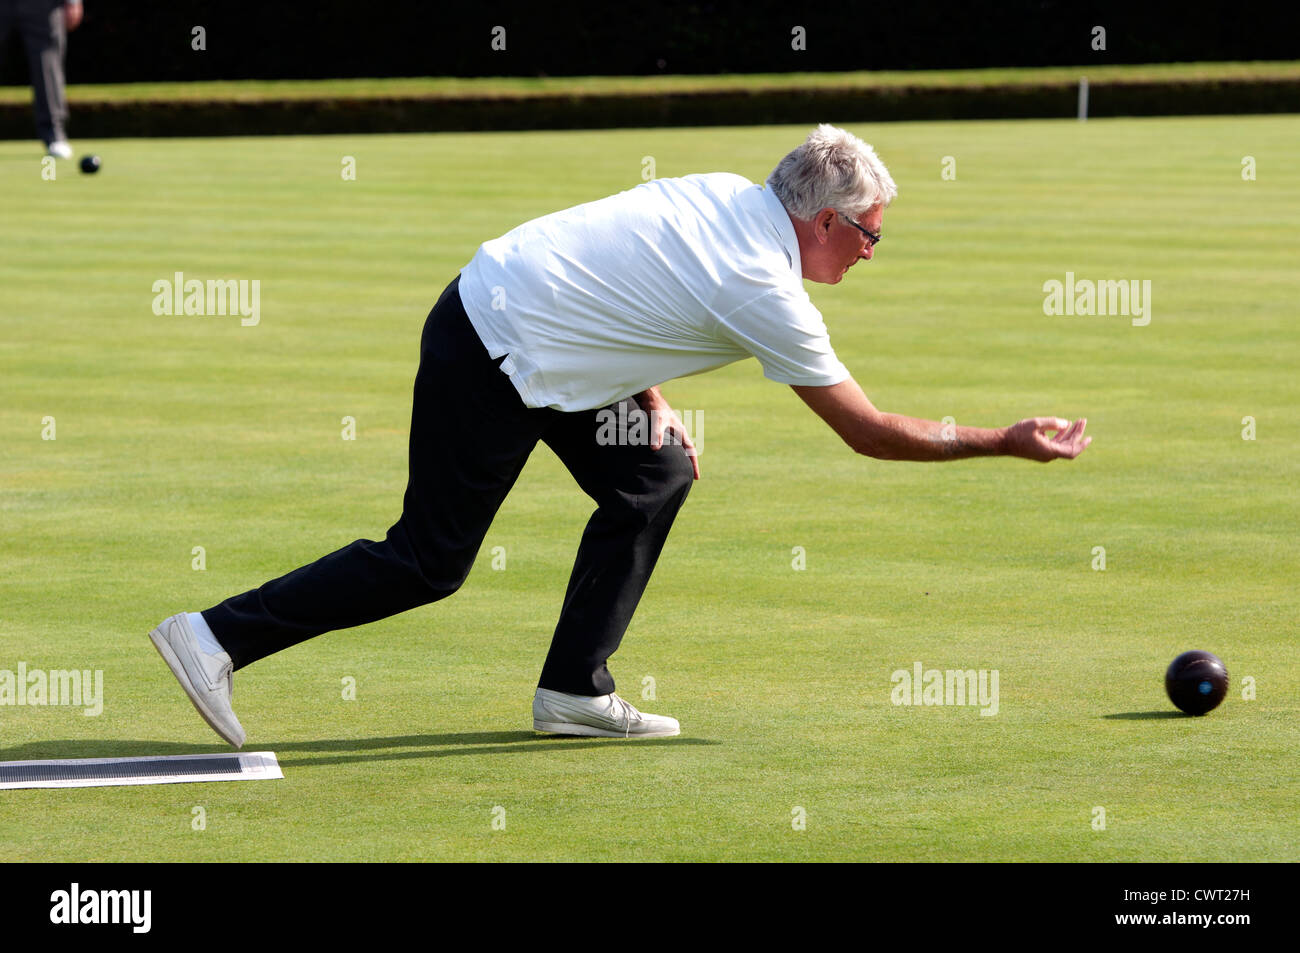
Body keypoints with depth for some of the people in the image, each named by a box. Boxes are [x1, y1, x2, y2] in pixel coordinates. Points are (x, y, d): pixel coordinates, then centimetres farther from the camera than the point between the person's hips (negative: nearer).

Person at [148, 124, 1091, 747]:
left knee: (655, 476, 11)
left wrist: (652, 403, 14)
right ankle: (220, 636, -2)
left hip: (492, 298, 9)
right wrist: (1011, 442, -2)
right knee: (429, 562, -3)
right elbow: (871, 432, -10)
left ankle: (575, 689, 11)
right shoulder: (766, 294, -16)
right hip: (494, 366, -9)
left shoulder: (724, 194, 6)